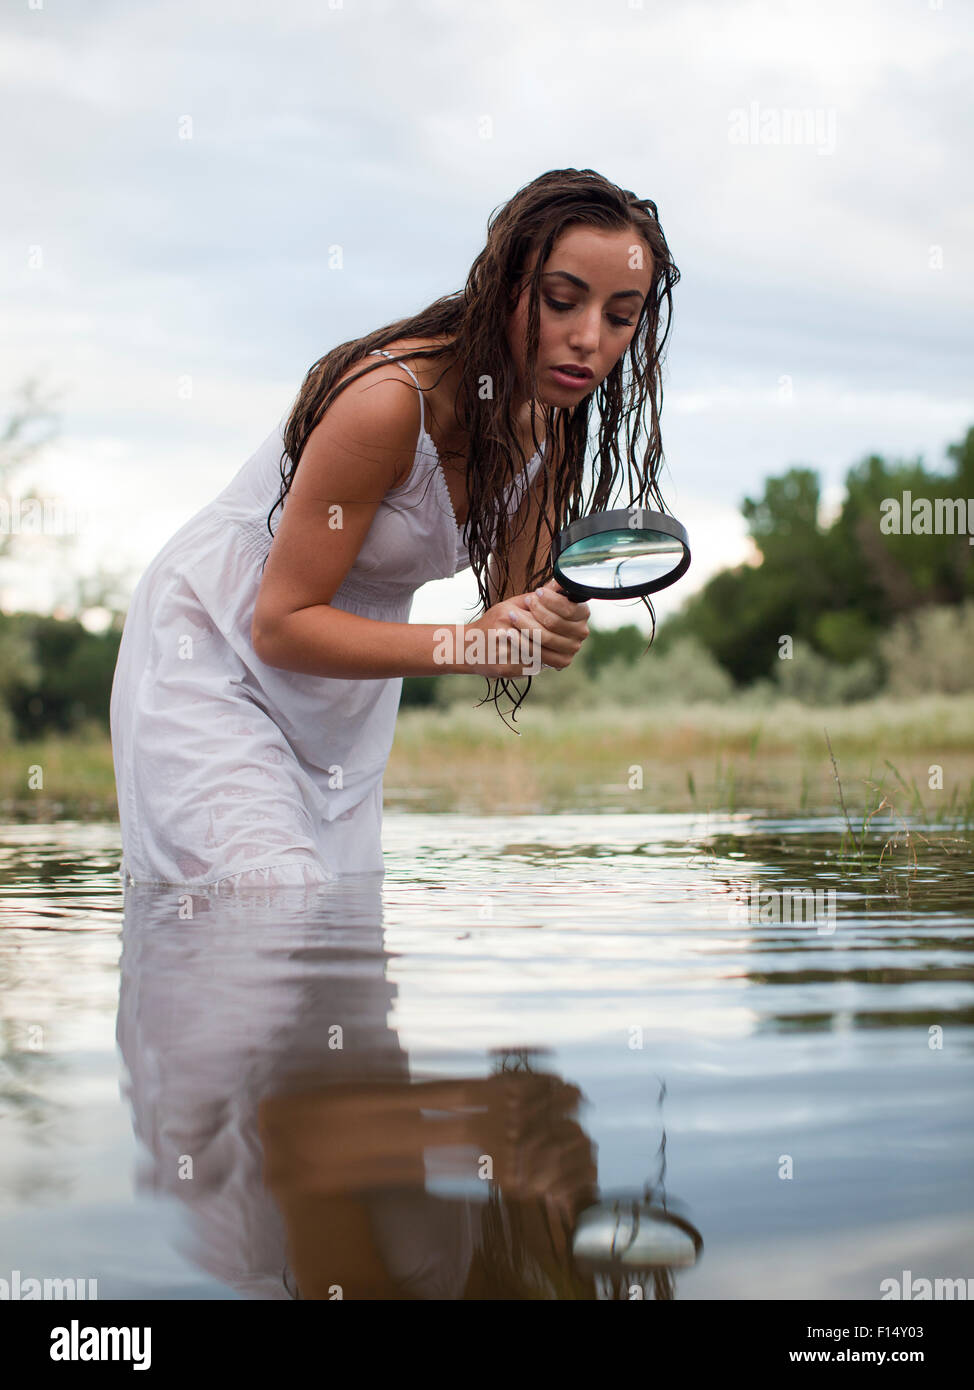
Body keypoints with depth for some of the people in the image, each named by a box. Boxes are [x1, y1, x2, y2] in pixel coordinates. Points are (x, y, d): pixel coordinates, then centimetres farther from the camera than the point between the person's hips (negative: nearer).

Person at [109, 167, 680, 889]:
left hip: (348, 712, 7)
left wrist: (552, 627, -24)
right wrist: (466, 644, -34)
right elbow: (282, 625, -23)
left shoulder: (552, 427, -4)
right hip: (215, 660, -7)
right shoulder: (390, 399, -28)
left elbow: (509, 617, 0)